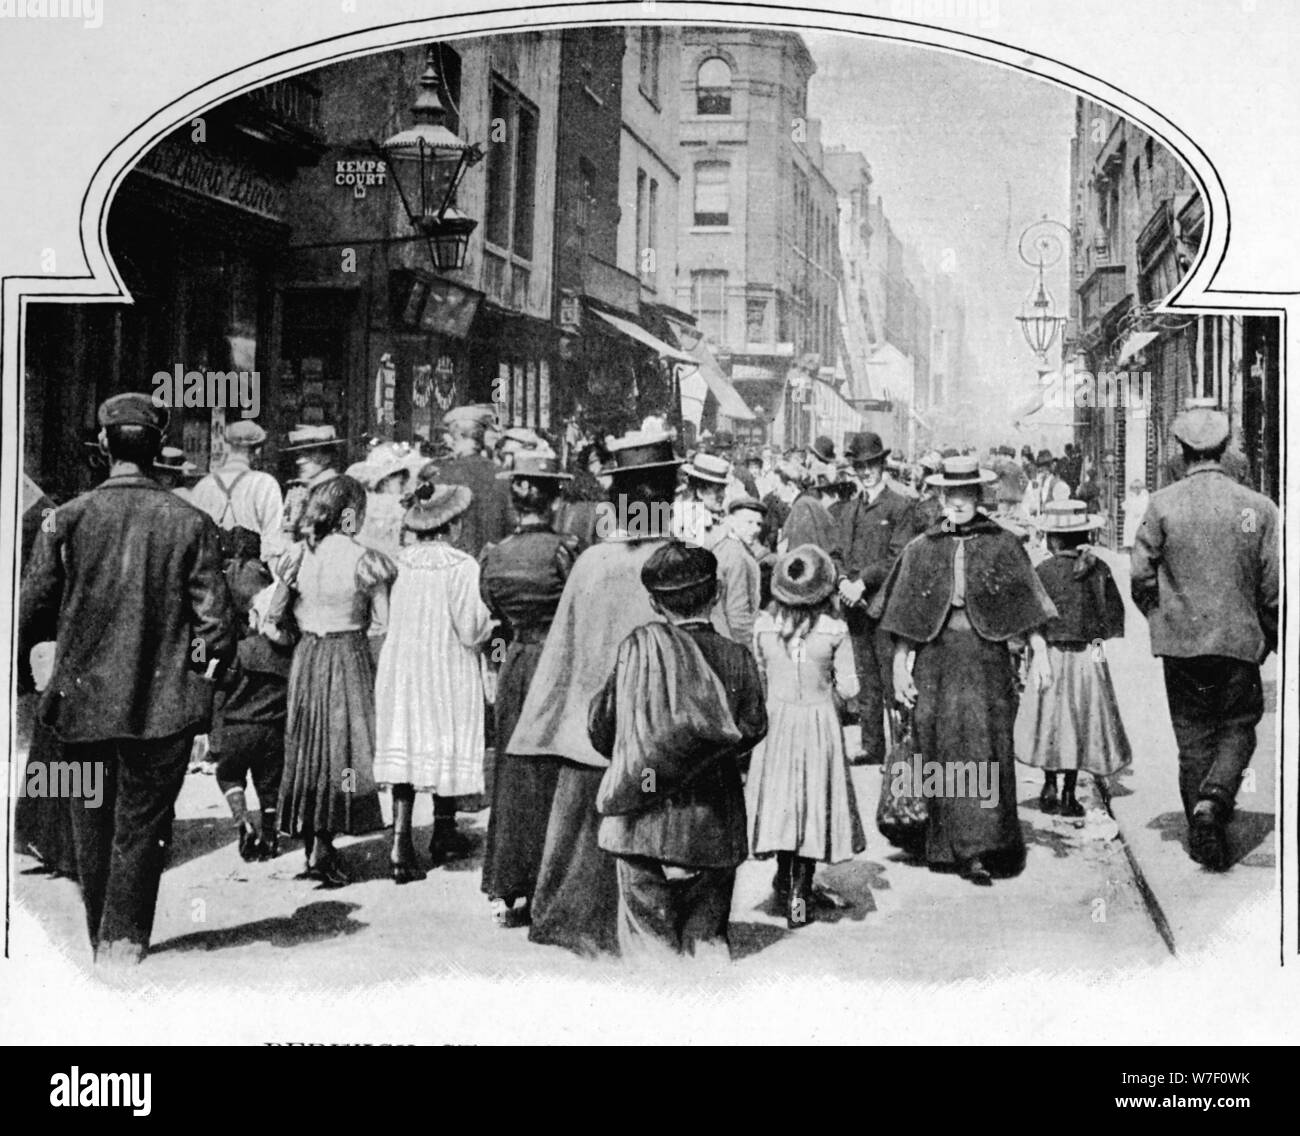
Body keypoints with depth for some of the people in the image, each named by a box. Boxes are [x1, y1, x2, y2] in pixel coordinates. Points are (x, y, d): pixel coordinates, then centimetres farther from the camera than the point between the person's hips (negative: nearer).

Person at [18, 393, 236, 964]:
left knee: (92, 821, 16)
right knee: (142, 822, 7)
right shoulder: (190, 523, -7)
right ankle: (124, 941, 5)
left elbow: (32, 610, -1)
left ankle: (102, 937, 28)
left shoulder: (67, 518, -5)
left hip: (83, 698, 2)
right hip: (163, 702, -1)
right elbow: (215, 618, -7)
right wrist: (205, 679, 9)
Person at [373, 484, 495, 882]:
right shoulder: (461, 566, -15)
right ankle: (443, 837, 25)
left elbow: (385, 620, 4)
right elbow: (470, 631, -16)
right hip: (446, 671, -4)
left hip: (398, 666, 4)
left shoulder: (399, 562, -1)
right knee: (448, 747, 12)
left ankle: (401, 841, -3)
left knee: (405, 749, 6)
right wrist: (487, 615, 3)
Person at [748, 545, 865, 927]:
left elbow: (757, 679, 2)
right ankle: (799, 892, 7)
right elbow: (848, 688, -7)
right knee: (813, 801, 6)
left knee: (780, 798, 16)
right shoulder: (835, 631, -12)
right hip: (820, 724, -2)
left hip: (775, 720, 2)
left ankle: (785, 878, 29)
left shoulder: (763, 626, -7)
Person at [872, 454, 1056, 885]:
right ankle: (947, 845, 13)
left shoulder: (1002, 544, 4)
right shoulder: (922, 549, 8)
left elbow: (1027, 605, 3)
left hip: (986, 653, -2)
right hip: (936, 653, 2)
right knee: (941, 749, 3)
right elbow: (904, 617, 8)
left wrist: (1040, 653, -4)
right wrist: (899, 665, 3)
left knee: (985, 747, -7)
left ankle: (979, 848, -7)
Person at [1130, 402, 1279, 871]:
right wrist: (1268, 638, 13)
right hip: (1240, 641, 0)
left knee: (1193, 736, 11)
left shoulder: (1162, 504, -6)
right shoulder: (1258, 507, -5)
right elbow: (1274, 586, -1)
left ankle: (1204, 834, 15)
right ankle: (1214, 798, -12)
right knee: (1238, 726, 13)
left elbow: (1141, 576, -5)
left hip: (1181, 641, 1)